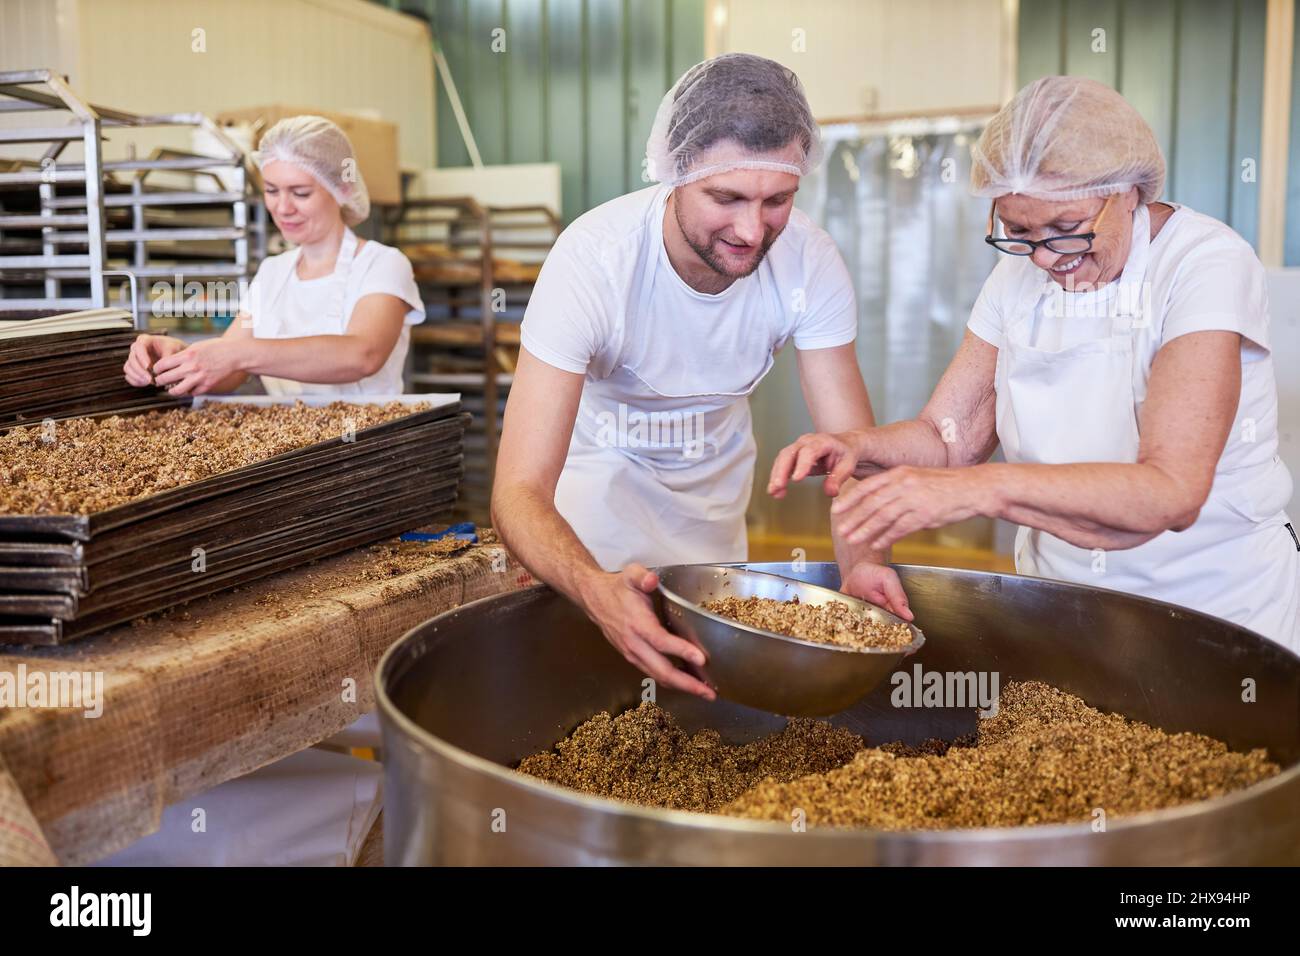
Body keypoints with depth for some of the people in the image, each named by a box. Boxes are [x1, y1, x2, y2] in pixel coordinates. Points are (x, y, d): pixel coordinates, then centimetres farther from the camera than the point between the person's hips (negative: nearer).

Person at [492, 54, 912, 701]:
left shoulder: (809, 259, -27)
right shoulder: (592, 257, -36)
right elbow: (519, 493, -41)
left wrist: (861, 559, -45)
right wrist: (597, 590, -61)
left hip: (716, 473, 3)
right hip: (602, 464, -3)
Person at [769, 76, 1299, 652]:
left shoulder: (1208, 264, -17)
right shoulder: (1019, 272, 2)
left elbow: (1173, 492, -29)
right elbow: (951, 433, 1)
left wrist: (979, 489, -39)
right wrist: (858, 446, -20)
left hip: (1217, 609, -3)